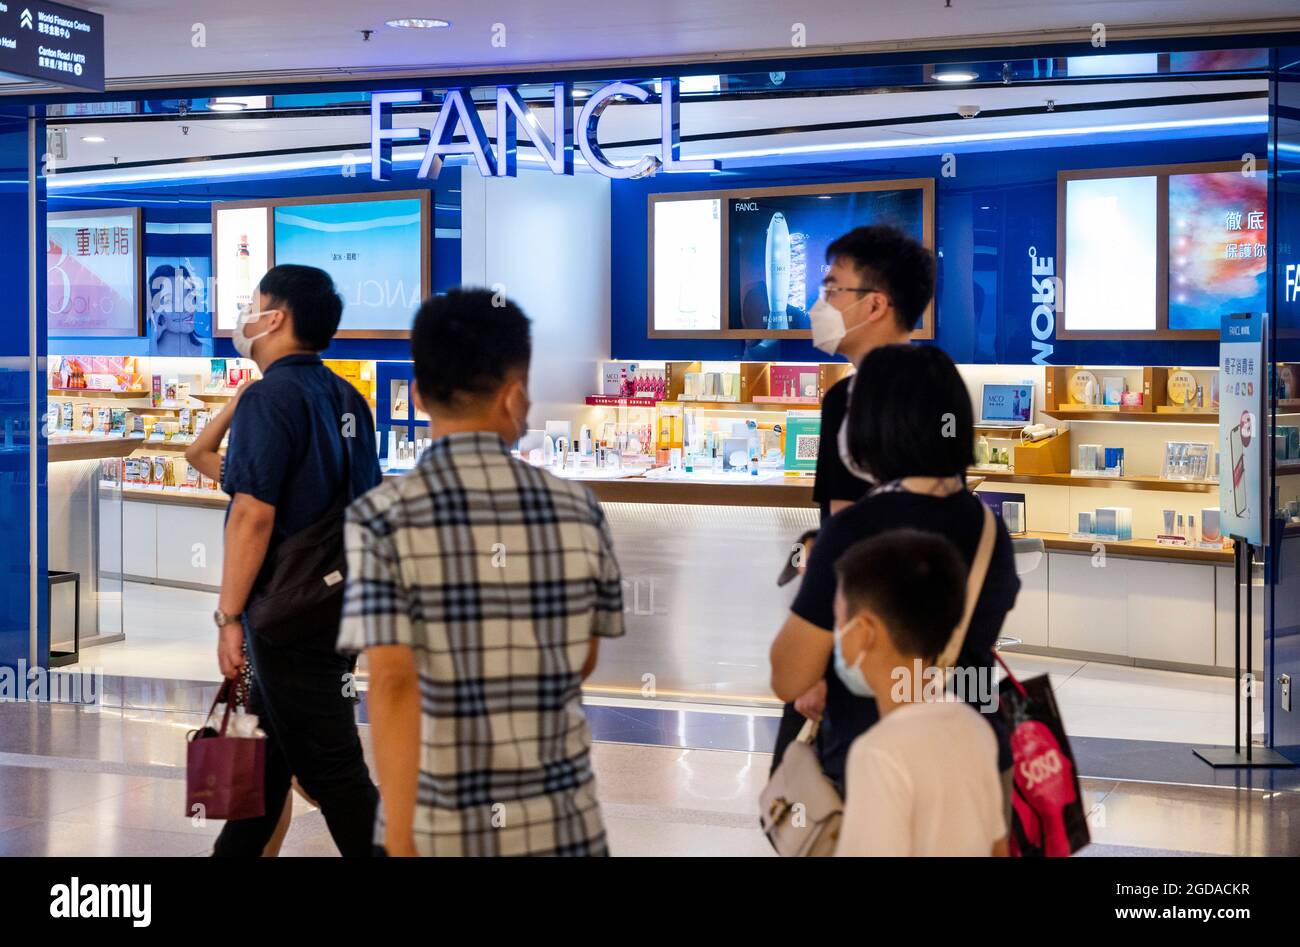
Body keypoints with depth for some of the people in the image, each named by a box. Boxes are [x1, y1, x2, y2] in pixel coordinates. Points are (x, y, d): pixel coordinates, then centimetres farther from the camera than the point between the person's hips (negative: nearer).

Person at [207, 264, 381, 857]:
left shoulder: (269, 397, -16)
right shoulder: (347, 399, 10)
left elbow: (253, 515, -22)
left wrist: (229, 615, -18)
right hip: (340, 602, 9)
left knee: (330, 768, -4)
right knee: (267, 749, 21)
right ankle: (236, 852, 34)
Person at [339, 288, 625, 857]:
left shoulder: (381, 518, -10)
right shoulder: (577, 509, -1)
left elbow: (393, 685, -18)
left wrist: (399, 845, -18)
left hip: (438, 831, -1)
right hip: (564, 826, 2)